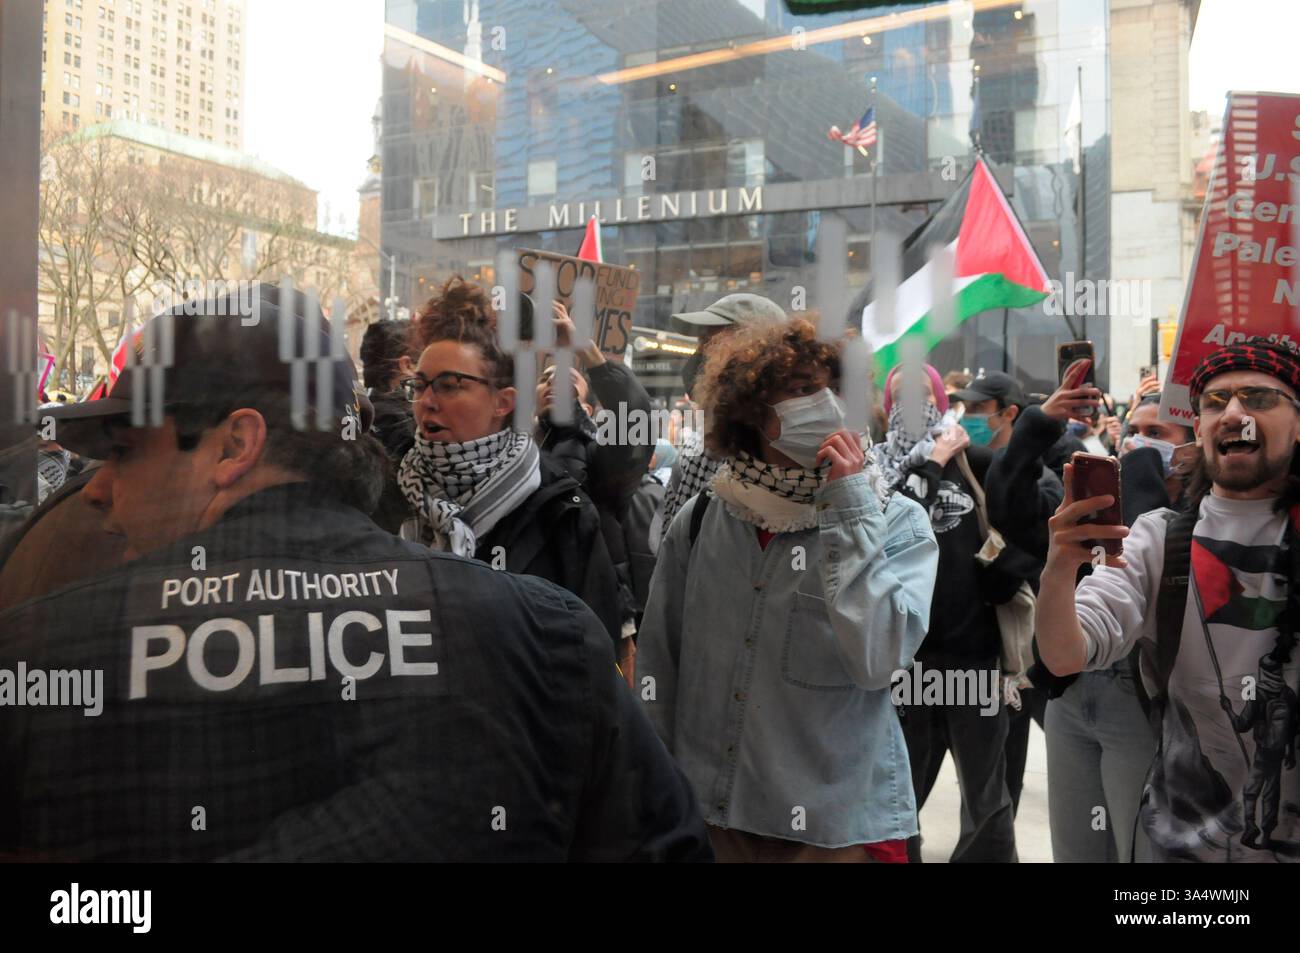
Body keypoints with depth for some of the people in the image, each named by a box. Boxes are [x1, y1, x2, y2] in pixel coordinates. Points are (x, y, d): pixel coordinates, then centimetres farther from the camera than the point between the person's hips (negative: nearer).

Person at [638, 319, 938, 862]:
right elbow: (658, 670, 4)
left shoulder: (897, 523, -9)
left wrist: (850, 509, -21)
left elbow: (877, 661, -23)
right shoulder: (700, 521, -3)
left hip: (838, 825, -2)